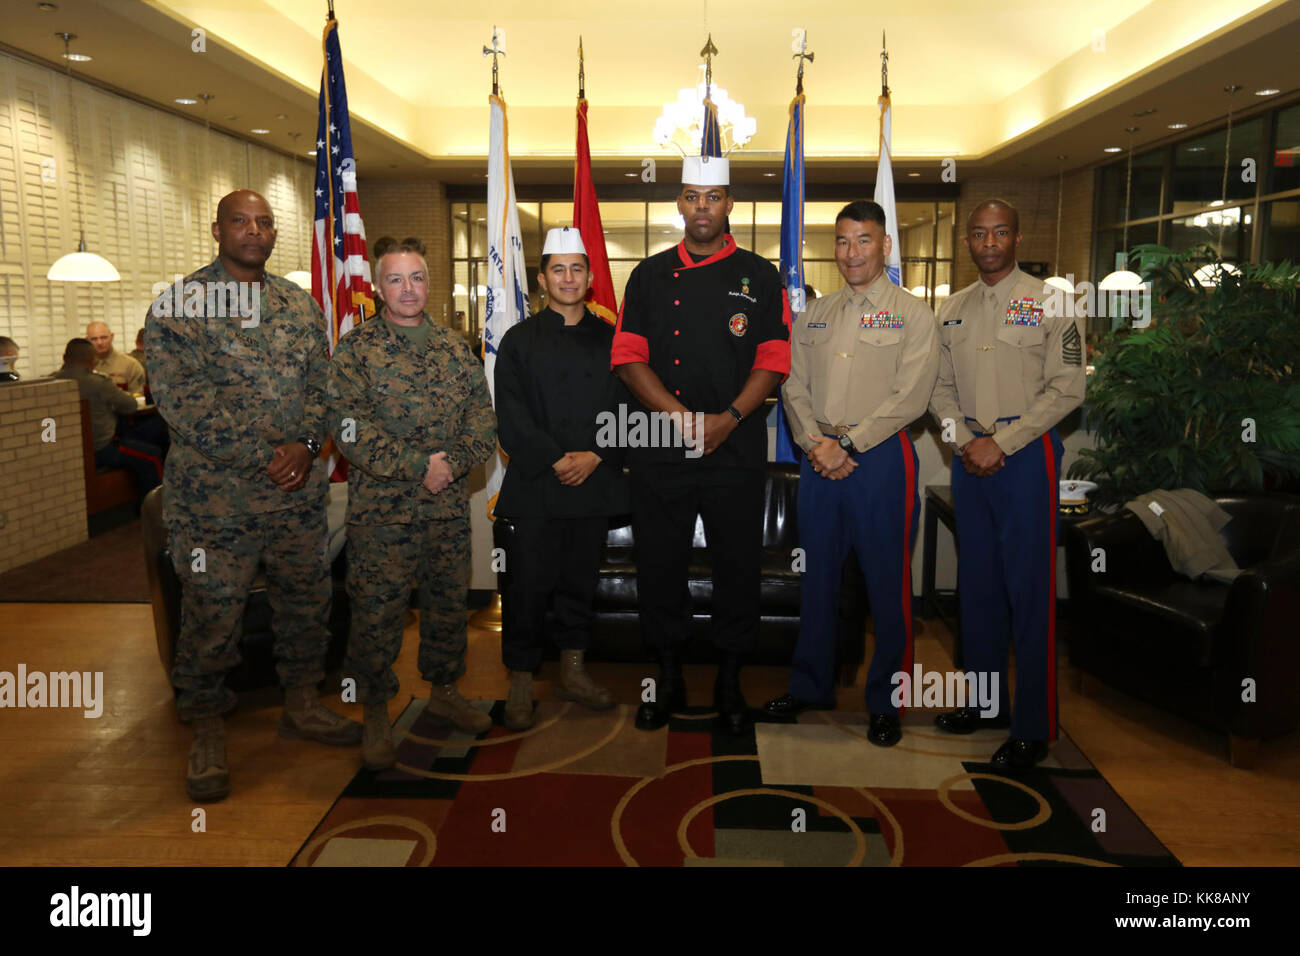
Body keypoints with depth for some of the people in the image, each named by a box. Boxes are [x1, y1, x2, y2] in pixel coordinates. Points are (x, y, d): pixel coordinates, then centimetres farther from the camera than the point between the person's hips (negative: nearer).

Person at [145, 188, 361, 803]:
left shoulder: (300, 304, 11)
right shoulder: (177, 306, -6)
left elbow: (322, 383, 8)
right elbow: (182, 403, -14)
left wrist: (306, 445, -11)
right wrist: (266, 459, -17)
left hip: (299, 494, 5)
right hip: (214, 497, -5)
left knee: (307, 600, 15)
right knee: (211, 617, 4)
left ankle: (302, 704, 34)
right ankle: (207, 735, 23)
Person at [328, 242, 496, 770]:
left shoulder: (456, 348, 10)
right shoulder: (356, 348, -2)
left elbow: (484, 418, 5)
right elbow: (348, 425, -13)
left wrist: (453, 463, -13)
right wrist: (418, 465, -17)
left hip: (450, 505, 4)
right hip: (381, 508, -4)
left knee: (450, 601, 14)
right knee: (377, 610, 1)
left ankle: (444, 690, 33)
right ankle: (376, 713, 18)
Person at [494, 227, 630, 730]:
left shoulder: (610, 339, 10)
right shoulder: (519, 340, 4)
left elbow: (626, 407, 5)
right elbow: (512, 417, -4)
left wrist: (595, 455, -10)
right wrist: (556, 461, -13)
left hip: (595, 482, 3)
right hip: (536, 485, -2)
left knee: (581, 580, 11)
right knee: (529, 584, -2)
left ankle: (573, 672, 25)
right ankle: (521, 683, 11)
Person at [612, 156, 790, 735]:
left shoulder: (759, 277, 6)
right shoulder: (650, 276, 10)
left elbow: (774, 360, 0)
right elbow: (628, 356, 2)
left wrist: (727, 418, -13)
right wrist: (677, 413, -11)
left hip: (736, 448, -1)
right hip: (660, 448, 1)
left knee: (737, 566, 5)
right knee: (660, 563, 7)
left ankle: (729, 681, 21)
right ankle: (668, 679, 23)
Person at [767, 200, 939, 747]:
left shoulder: (912, 314, 0)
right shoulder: (814, 316, 14)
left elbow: (910, 396, -10)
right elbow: (794, 387, 10)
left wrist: (847, 445, -14)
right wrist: (816, 444, -7)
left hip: (881, 457, -4)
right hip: (819, 460, 5)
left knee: (887, 583, 2)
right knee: (816, 576, 12)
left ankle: (886, 702, 17)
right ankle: (810, 686, 27)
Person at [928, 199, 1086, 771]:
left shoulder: (1048, 303, -3)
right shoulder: (951, 311, 12)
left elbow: (1066, 389, -8)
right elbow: (940, 387, 12)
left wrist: (1001, 443, -14)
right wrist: (963, 441, -4)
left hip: (1026, 451, -5)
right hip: (968, 455, 5)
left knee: (1029, 587, -4)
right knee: (977, 580, 11)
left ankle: (1033, 728, 5)